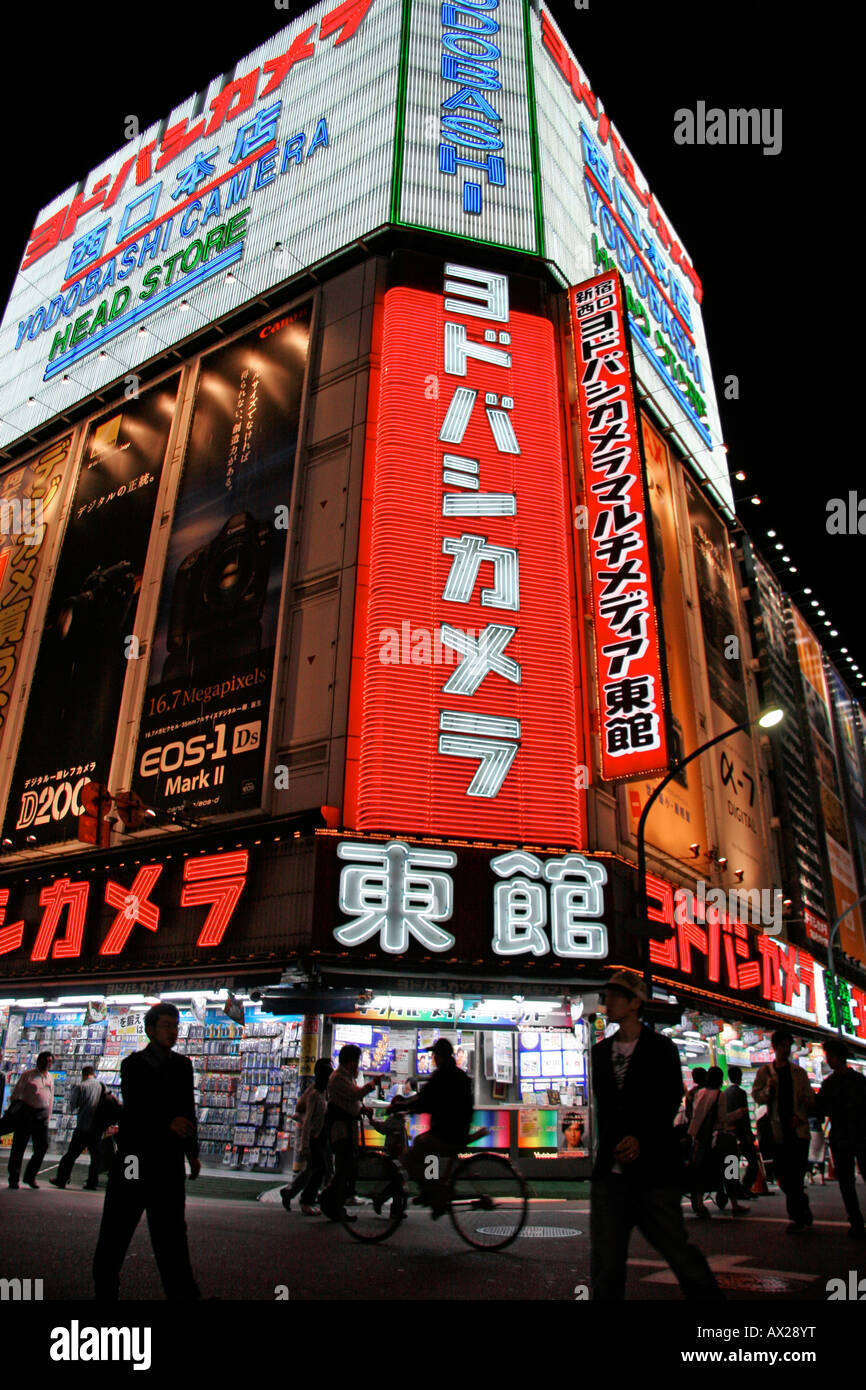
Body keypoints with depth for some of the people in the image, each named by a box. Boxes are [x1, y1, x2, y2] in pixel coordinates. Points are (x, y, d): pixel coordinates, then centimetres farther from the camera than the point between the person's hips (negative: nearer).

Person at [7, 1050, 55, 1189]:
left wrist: (48, 1117, 14)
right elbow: (16, 1094, -1)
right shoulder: (27, 1075, 0)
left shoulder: (50, 1078, 14)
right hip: (26, 1111, -4)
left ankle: (30, 1176, 15)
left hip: (42, 1114, 4)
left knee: (42, 1146, 0)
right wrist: (12, 1110, -7)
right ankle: (13, 1178, 12)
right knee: (19, 1146, 1)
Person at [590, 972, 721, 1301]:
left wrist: (640, 1139, -21)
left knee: (679, 1252, 4)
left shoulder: (661, 1048, -1)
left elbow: (669, 1101, -10)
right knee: (605, 1264, 4)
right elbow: (603, 1106, 17)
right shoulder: (601, 1051, 14)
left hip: (653, 1172, -4)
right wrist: (614, 1147, 5)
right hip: (610, 1172, 4)